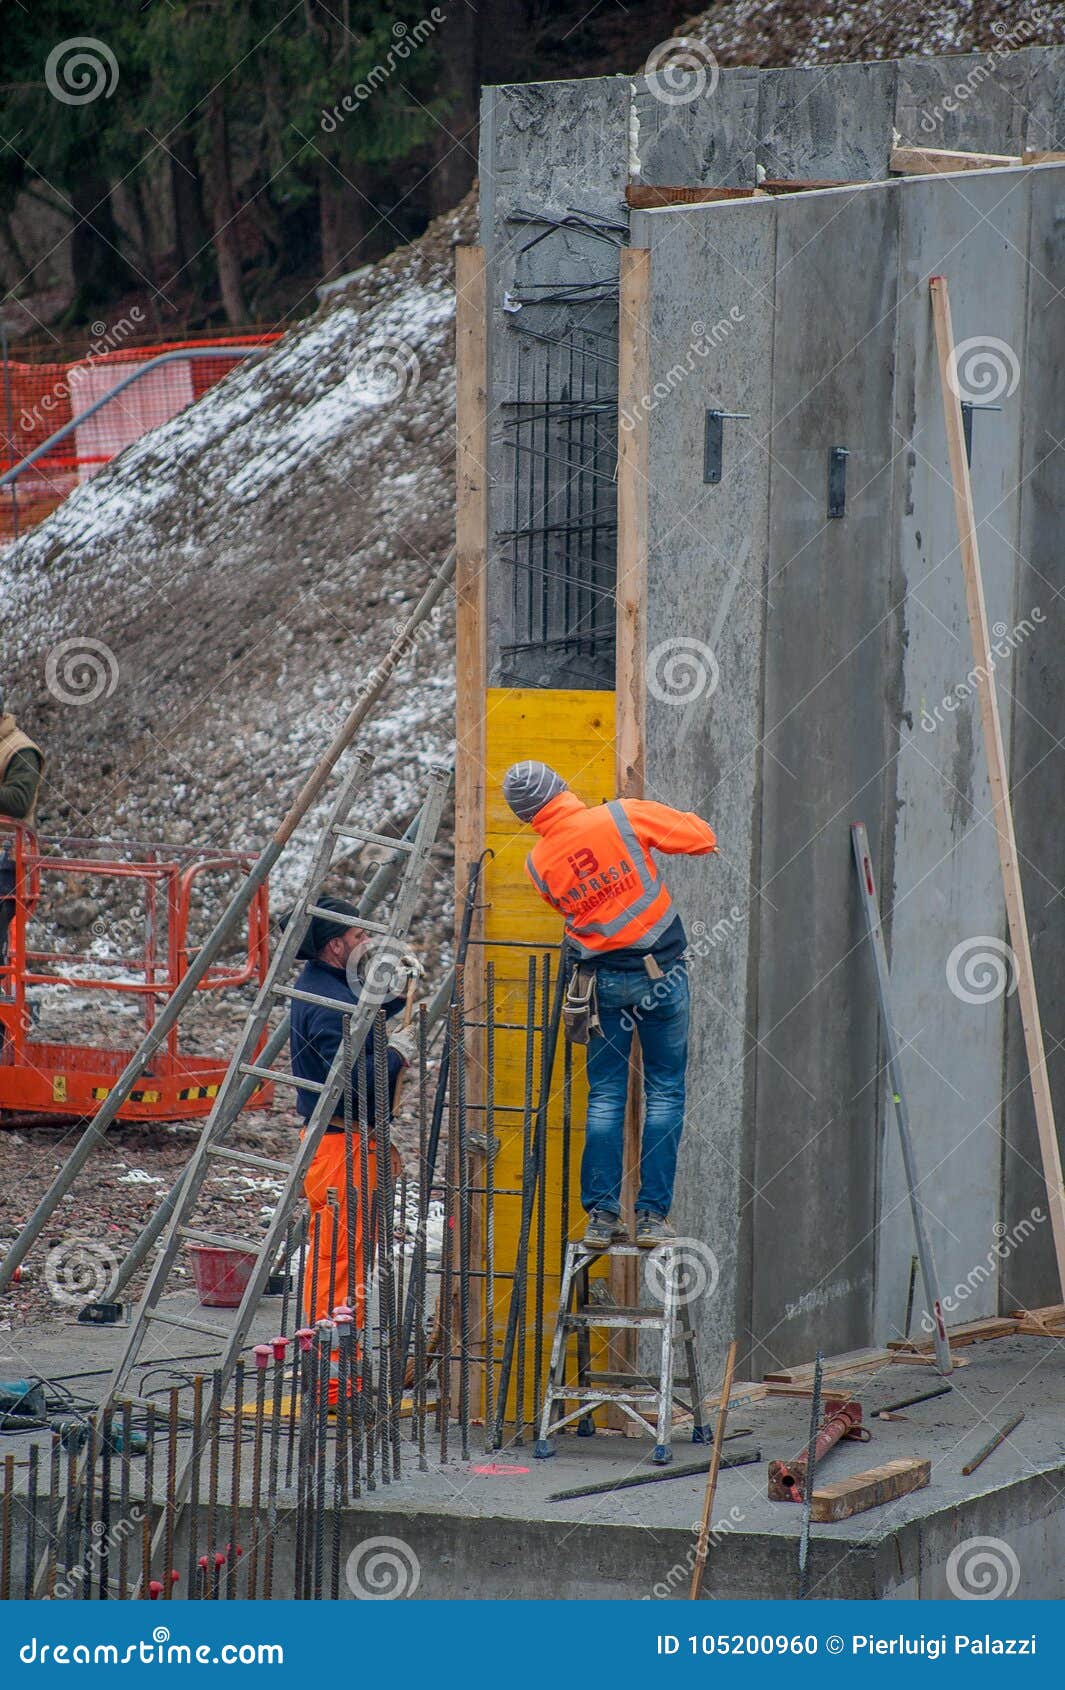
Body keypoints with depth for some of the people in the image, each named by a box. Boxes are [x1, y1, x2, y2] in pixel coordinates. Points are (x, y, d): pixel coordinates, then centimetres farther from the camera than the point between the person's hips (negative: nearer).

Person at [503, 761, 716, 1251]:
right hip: (660, 972, -2)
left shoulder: (539, 864, -4)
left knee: (605, 1097, 11)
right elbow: (700, 837, -5)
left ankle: (601, 1215, 6)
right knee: (664, 1092, 6)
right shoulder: (622, 817, -12)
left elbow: (564, 906, 9)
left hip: (602, 980, 2)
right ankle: (652, 1215, 2)